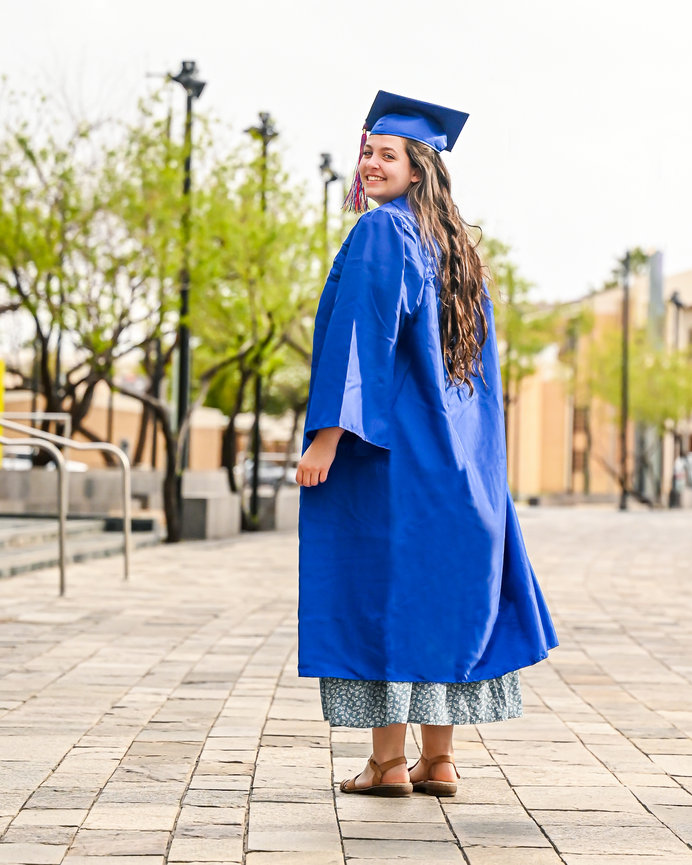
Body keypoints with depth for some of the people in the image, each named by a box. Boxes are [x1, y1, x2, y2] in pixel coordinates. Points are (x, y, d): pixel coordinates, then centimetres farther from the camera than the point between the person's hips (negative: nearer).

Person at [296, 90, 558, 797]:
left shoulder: (379, 232, -9)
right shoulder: (453, 244, 15)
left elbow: (360, 337, -19)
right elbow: (481, 364, 18)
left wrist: (327, 434, -21)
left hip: (387, 447, -8)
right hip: (453, 449, 8)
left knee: (379, 587, -3)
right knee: (439, 590, 9)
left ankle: (388, 762, -1)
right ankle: (438, 760, 12)